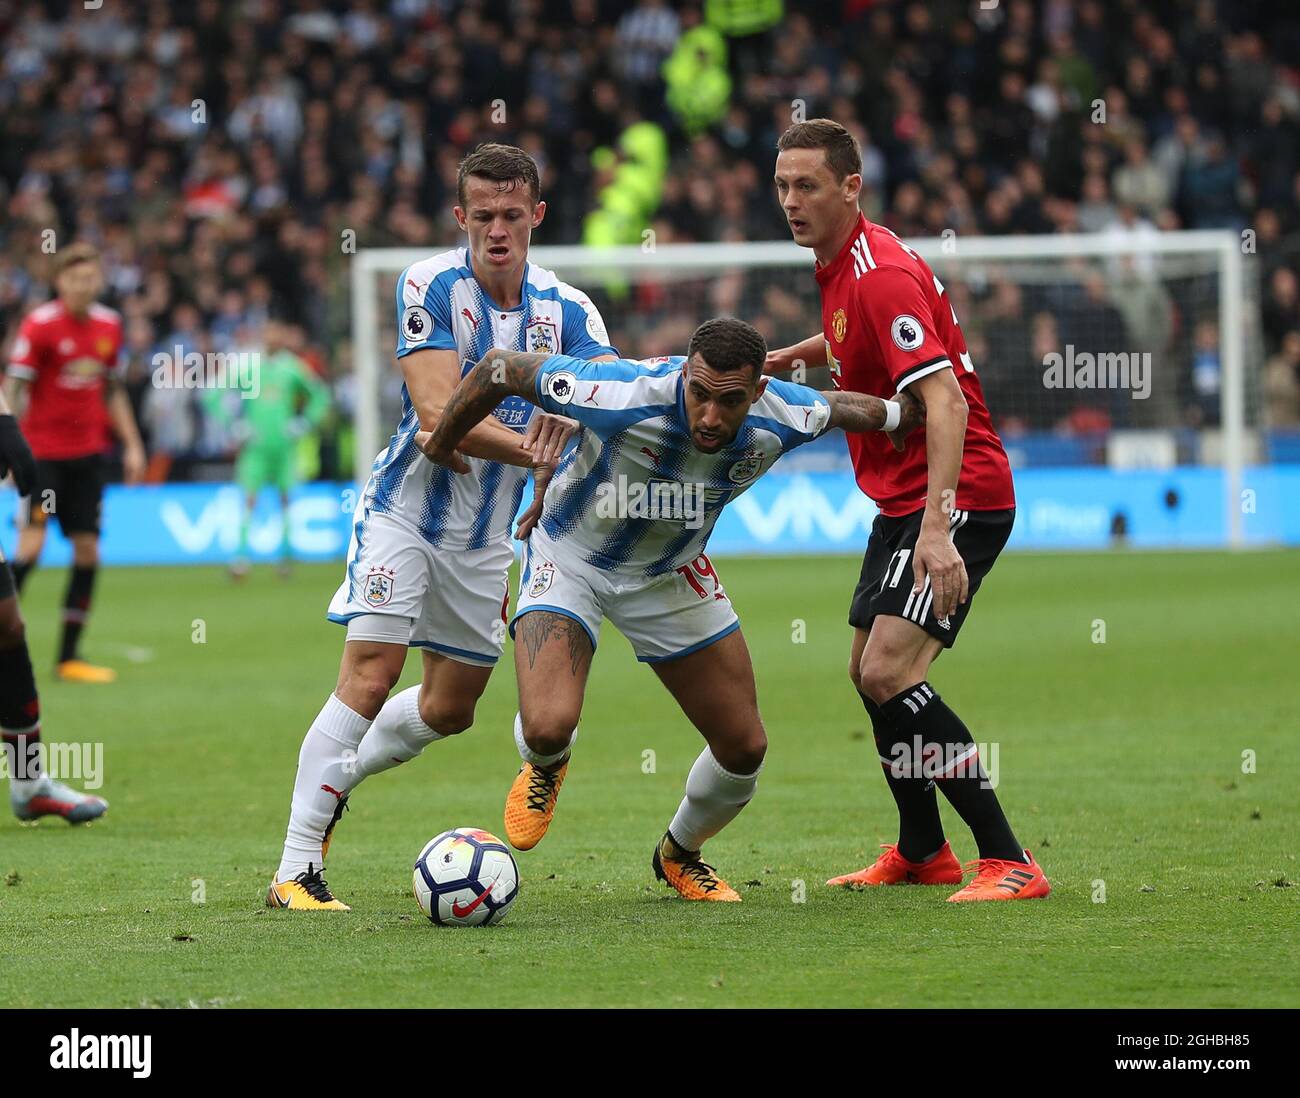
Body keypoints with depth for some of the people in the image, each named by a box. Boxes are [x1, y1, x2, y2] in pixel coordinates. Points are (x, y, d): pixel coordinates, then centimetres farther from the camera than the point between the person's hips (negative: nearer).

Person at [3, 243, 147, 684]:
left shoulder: (109, 325, 6)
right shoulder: (40, 324, -10)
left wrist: (131, 444, 13)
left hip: (87, 451, 5)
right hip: (43, 450, -5)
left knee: (88, 550, 2)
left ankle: (69, 657, 9)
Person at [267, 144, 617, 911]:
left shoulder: (567, 310, -4)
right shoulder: (431, 287, -16)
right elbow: (437, 413, -26)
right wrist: (530, 448, -39)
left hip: (488, 532, 5)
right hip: (406, 509, -5)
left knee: (451, 709, 13)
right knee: (370, 678, -19)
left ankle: (331, 781, 39)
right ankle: (296, 869, -17)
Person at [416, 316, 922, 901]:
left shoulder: (781, 421, -25)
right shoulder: (625, 397, -38)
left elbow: (841, 407, 2)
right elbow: (498, 368, -25)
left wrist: (904, 414, 19)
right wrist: (442, 442, -9)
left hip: (670, 573, 4)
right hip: (569, 560, -4)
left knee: (744, 748, 2)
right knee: (547, 726, -26)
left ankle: (679, 855, 34)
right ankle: (545, 767, 15)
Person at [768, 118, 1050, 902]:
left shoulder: (882, 273, -20)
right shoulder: (840, 265, 10)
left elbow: (944, 401, -29)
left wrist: (938, 528, -37)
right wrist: (796, 354, 24)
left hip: (958, 497, -10)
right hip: (902, 501, 10)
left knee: (890, 669, -21)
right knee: (868, 670, 16)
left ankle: (1009, 861, -20)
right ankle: (922, 851, 33)